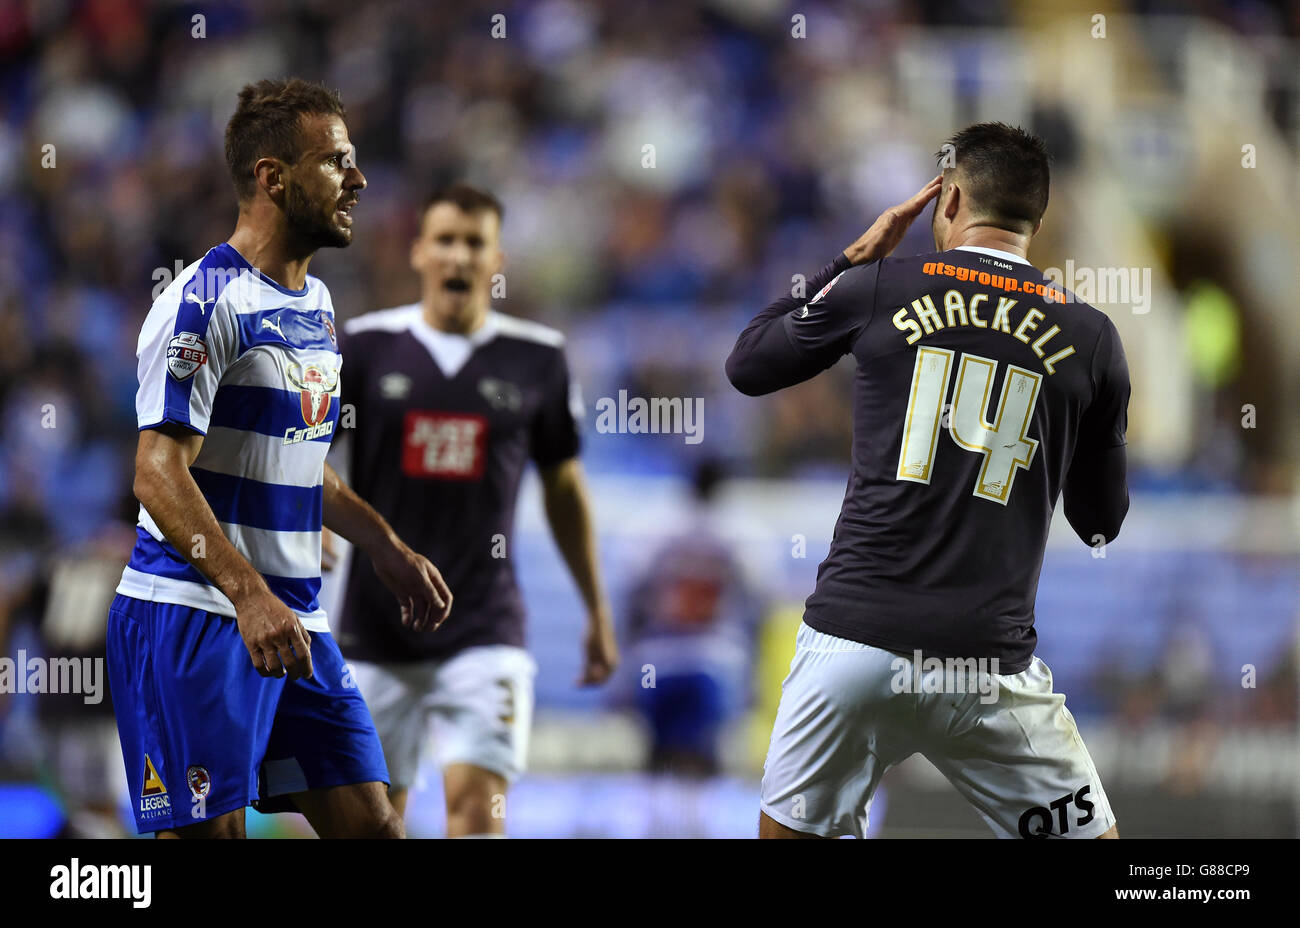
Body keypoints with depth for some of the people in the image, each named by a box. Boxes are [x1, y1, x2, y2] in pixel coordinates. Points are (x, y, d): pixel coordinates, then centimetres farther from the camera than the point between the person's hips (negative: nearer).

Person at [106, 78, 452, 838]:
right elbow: (160, 476, -21)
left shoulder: (314, 304, 16)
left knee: (371, 823, 3)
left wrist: (387, 549, 25)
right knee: (210, 832, -10)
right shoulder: (205, 303, -13)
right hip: (194, 614, -9)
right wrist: (251, 595, -31)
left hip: (294, 619, 9)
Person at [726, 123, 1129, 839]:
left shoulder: (877, 289, 2)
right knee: (1088, 834, 12)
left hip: (851, 640, 0)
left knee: (786, 832, 15)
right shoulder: (1091, 337, 4)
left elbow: (747, 365, 19)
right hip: (988, 662, 0)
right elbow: (1101, 523, 16)